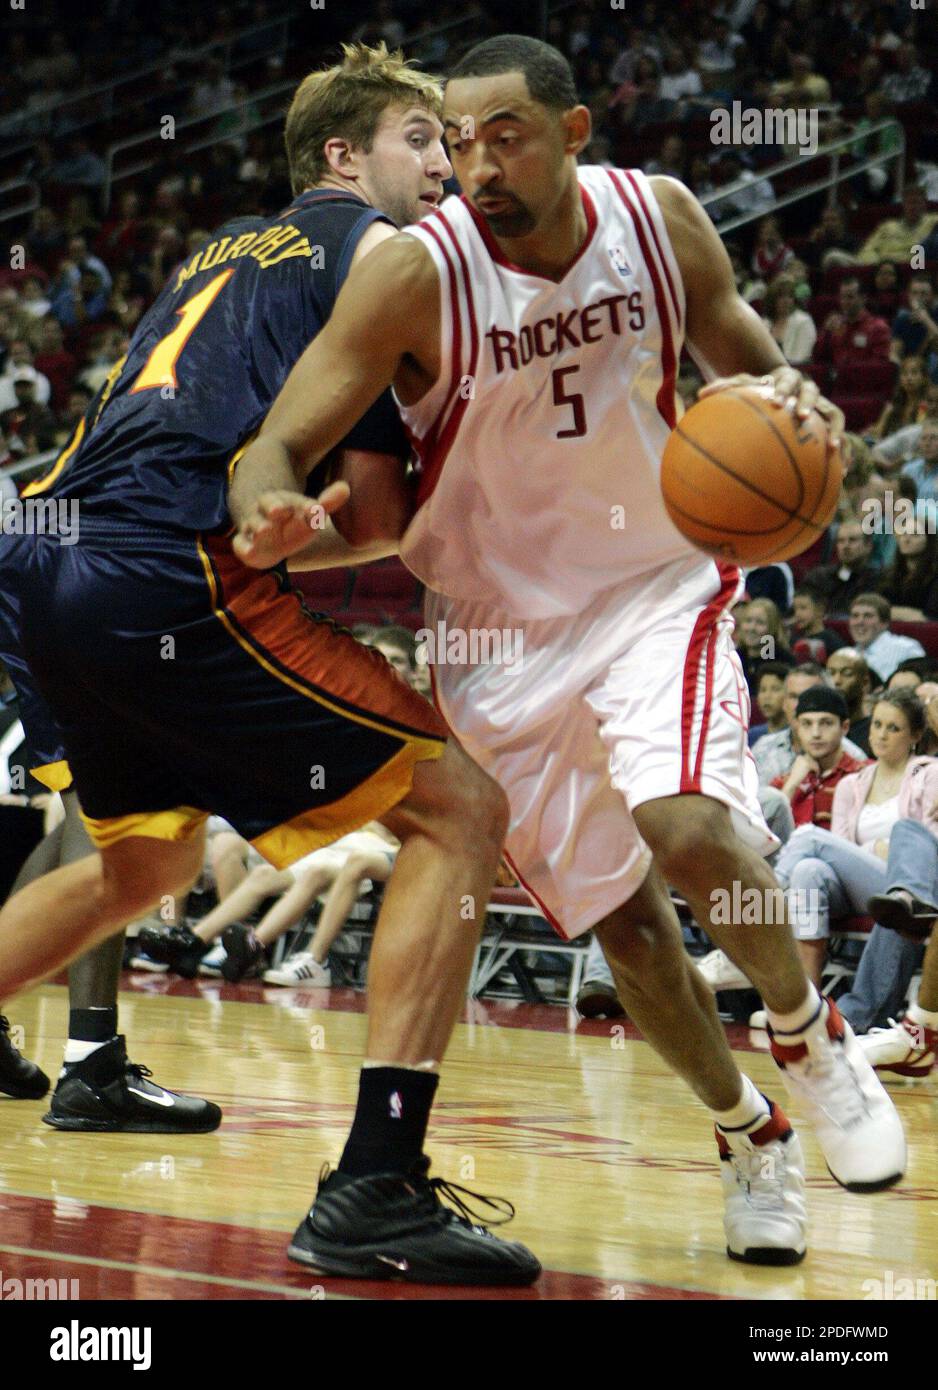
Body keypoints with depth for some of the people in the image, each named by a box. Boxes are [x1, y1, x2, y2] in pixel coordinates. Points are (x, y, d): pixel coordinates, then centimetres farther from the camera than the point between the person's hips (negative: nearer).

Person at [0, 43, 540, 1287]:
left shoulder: (223, 251, 29)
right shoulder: (379, 249, 5)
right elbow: (365, 498, -3)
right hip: (174, 582, -9)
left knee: (146, 861, 32)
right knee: (459, 808, -4)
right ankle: (375, 1191, -14)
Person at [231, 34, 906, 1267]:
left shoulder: (660, 218, -12)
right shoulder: (417, 273, -20)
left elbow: (743, 361, 5)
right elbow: (278, 443, -20)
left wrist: (790, 403, -20)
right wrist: (271, 515, -45)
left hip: (659, 583, 0)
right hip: (504, 623, 0)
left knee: (689, 830, -26)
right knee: (622, 920, 2)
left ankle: (808, 1029, 1)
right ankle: (748, 1136, 25)